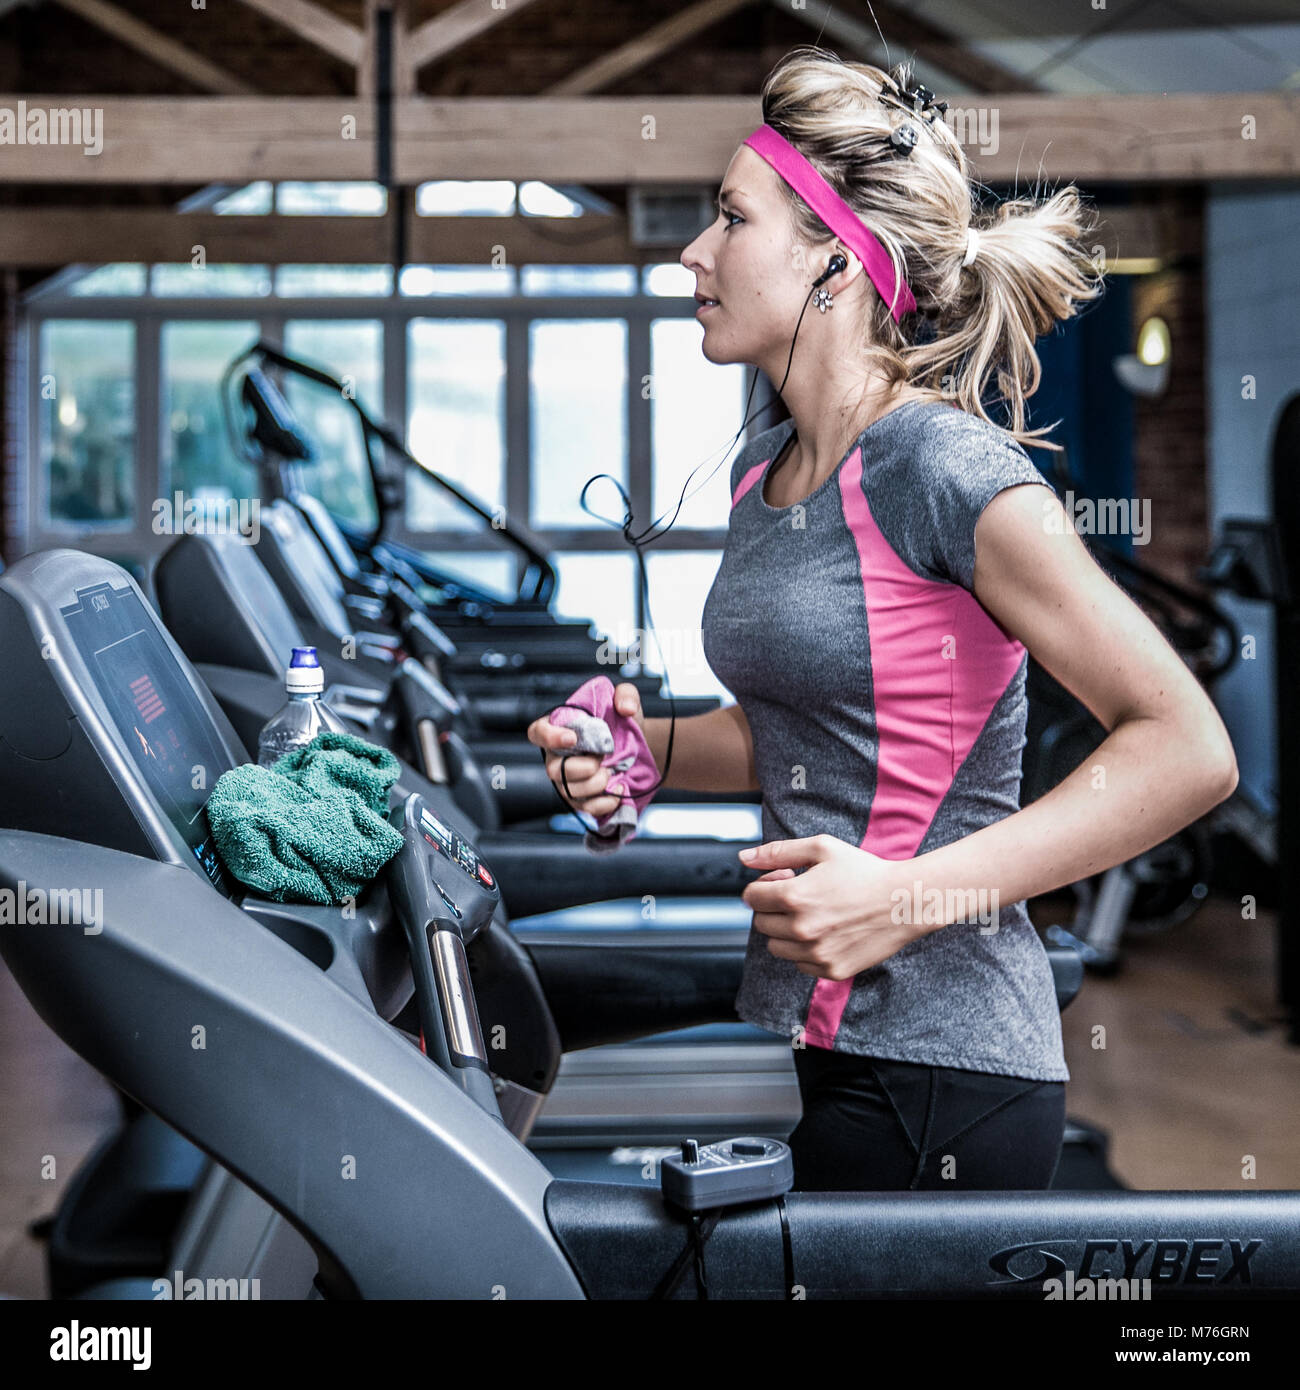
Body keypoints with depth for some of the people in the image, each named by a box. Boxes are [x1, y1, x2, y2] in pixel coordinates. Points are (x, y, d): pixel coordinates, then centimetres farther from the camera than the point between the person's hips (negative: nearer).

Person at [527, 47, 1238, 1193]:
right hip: (804, 1040, 8)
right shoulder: (763, 472, 8)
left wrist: (910, 896, -24)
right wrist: (649, 748, 2)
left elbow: (1189, 751, -19)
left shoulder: (948, 468, -17)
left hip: (938, 1079, -8)